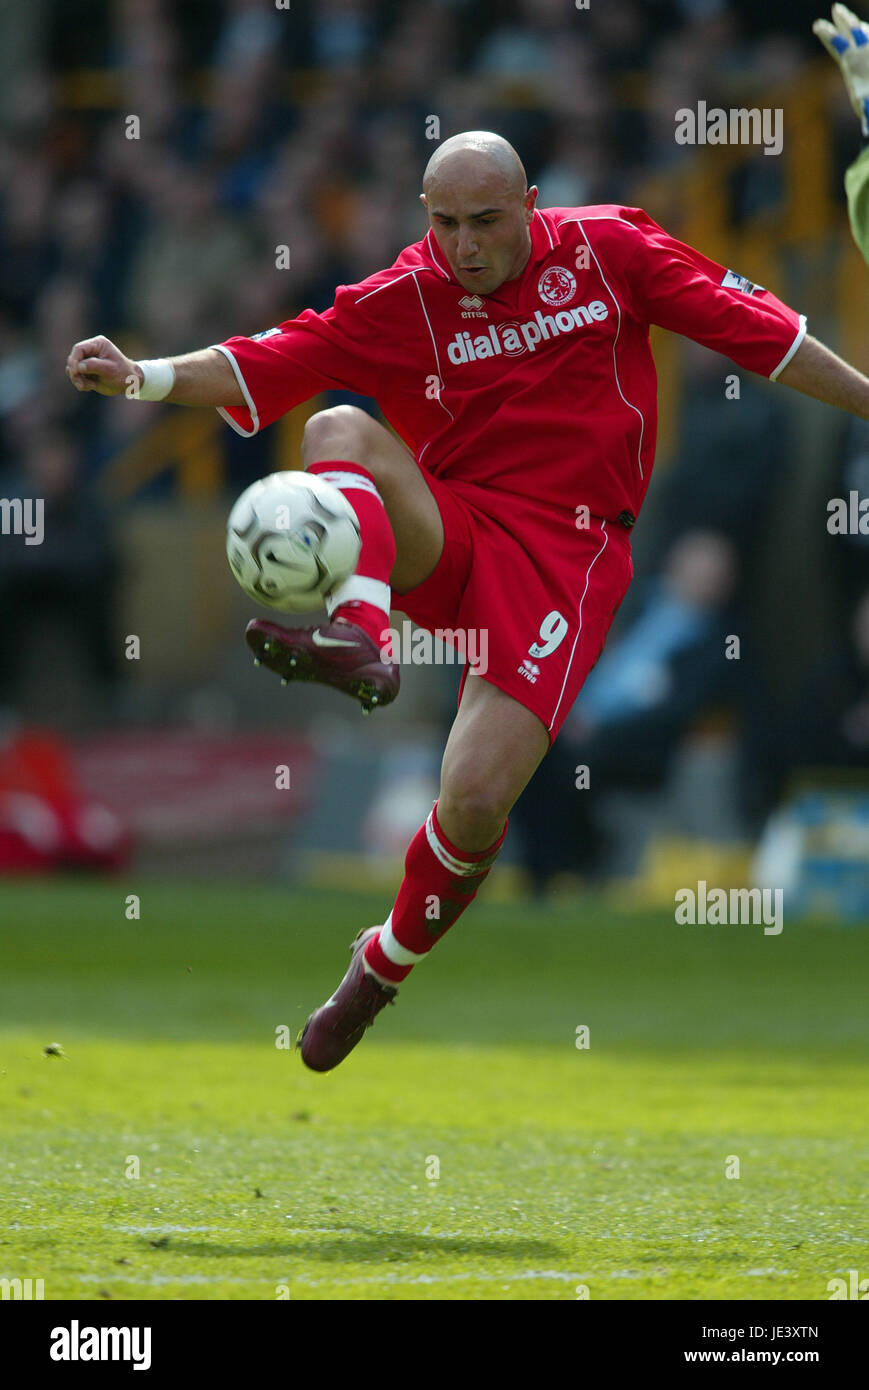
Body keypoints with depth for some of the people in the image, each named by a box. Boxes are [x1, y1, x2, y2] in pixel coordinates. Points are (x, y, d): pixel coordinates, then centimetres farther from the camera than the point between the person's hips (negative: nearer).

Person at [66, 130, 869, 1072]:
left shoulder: (607, 249, 0)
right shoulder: (396, 303, 0)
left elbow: (747, 325, 7)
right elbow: (259, 367, -6)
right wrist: (142, 378, -22)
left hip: (563, 554, -2)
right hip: (445, 535, 2)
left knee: (473, 803, -16)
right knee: (340, 431, -26)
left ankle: (384, 967, 13)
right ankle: (357, 635, -49)